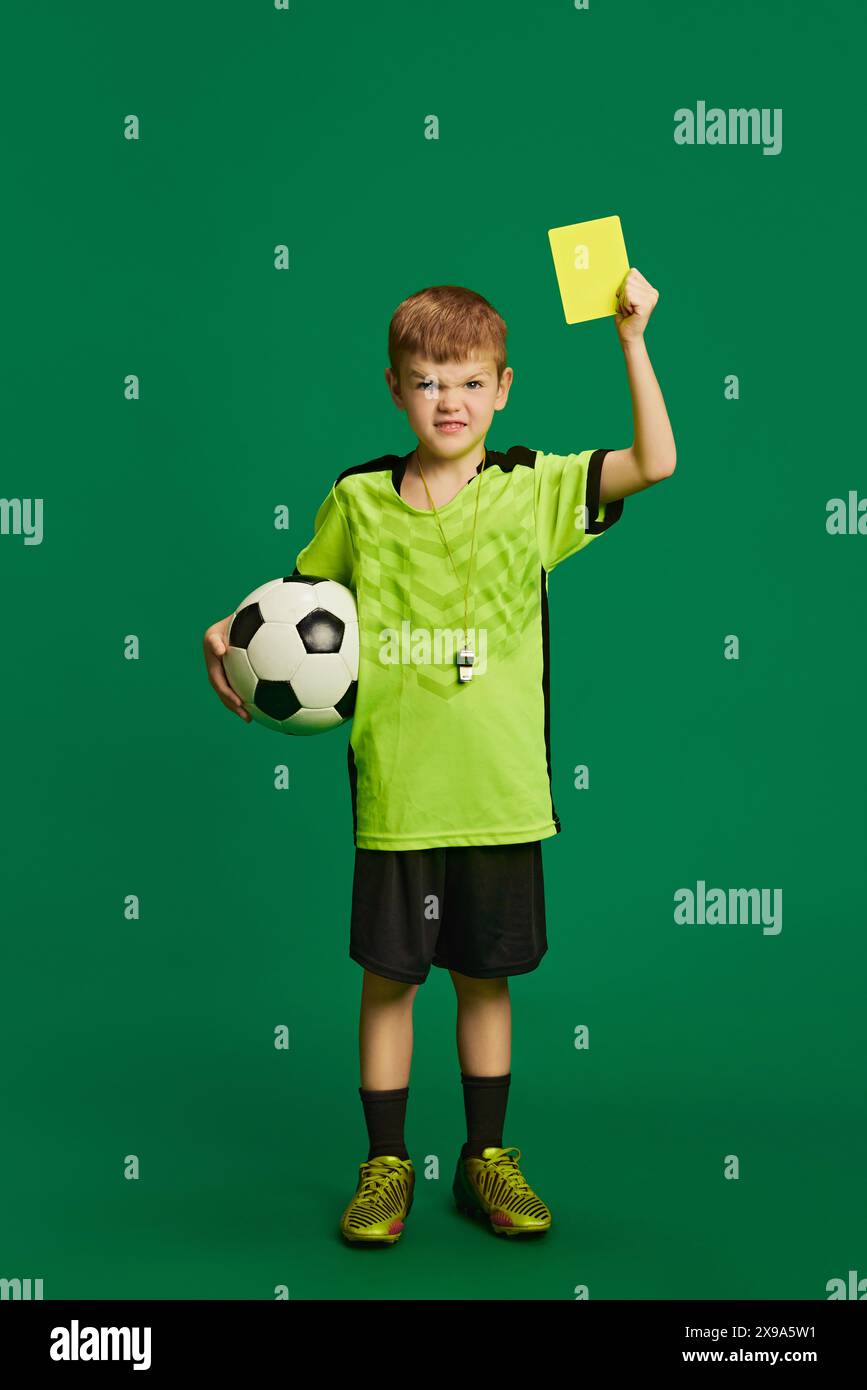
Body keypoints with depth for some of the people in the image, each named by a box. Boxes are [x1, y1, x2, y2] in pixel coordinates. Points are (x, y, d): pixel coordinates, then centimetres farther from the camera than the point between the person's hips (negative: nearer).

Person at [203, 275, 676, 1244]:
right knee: (388, 977, 9)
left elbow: (655, 463, -10)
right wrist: (229, 635, -3)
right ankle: (385, 1165, 26)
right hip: (395, 791, 0)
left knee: (486, 978, 12)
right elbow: (302, 591, 14)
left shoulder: (533, 488, -1)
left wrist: (632, 339, -15)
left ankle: (486, 1159, 30)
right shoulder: (358, 499, 1)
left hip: (501, 793, 0)